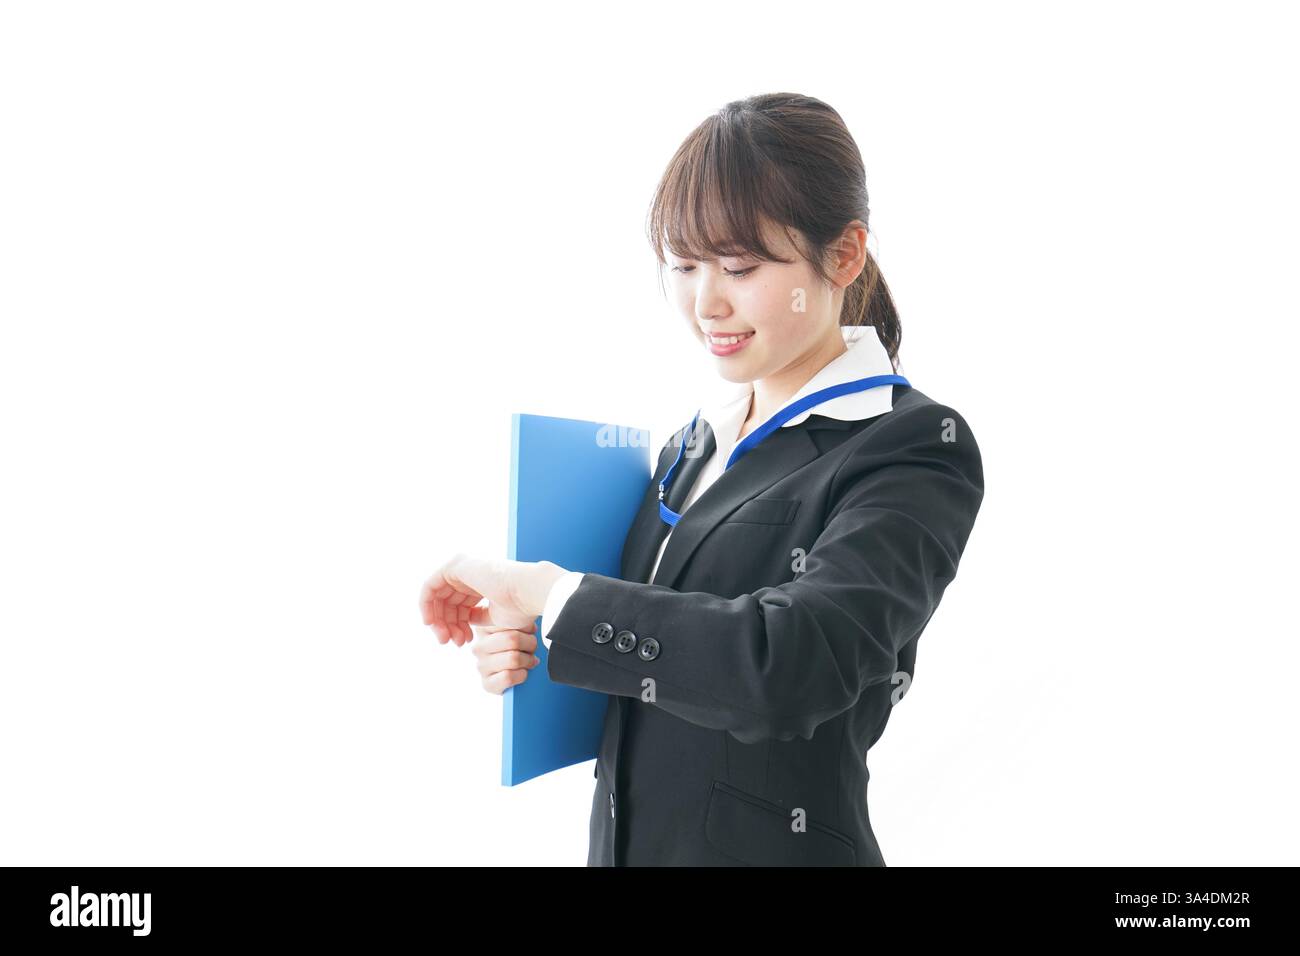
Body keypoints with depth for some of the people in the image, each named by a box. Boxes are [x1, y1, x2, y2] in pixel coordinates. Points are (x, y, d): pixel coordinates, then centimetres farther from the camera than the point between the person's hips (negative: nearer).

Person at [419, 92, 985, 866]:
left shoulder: (918, 448, -15)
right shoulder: (697, 440, 4)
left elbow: (791, 659, -29)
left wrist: (546, 591, -22)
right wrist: (528, 654, -8)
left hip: (778, 845, -6)